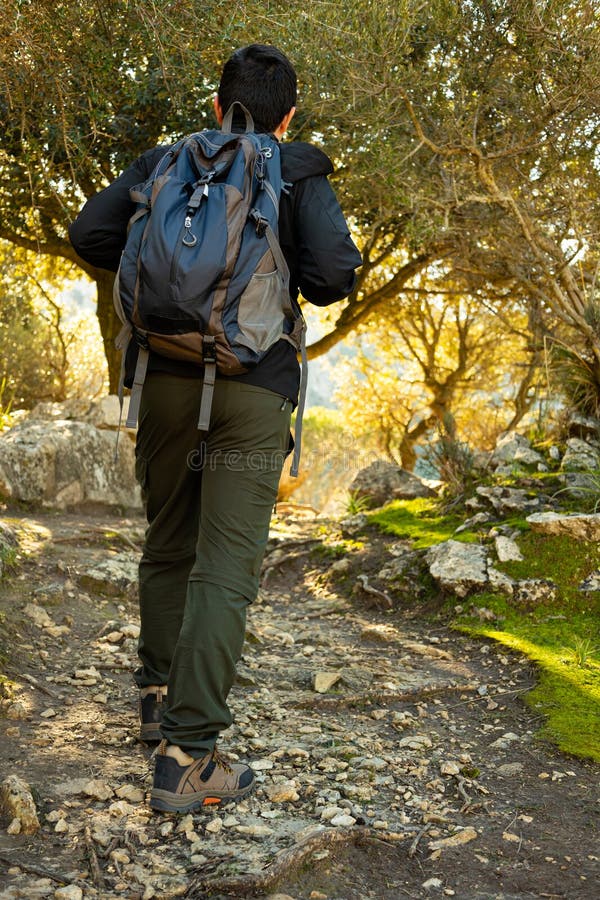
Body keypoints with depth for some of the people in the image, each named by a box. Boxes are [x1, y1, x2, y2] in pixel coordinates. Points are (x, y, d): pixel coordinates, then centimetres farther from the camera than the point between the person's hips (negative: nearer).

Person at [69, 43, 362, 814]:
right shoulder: (301, 173, 5)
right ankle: (186, 757, -7)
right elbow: (333, 275, -9)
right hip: (256, 388, -3)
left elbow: (90, 233, 4)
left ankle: (160, 694, 33)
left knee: (168, 547, 20)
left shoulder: (166, 161, 13)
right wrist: (292, 275, 13)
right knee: (225, 570, -5)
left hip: (167, 375, 4)